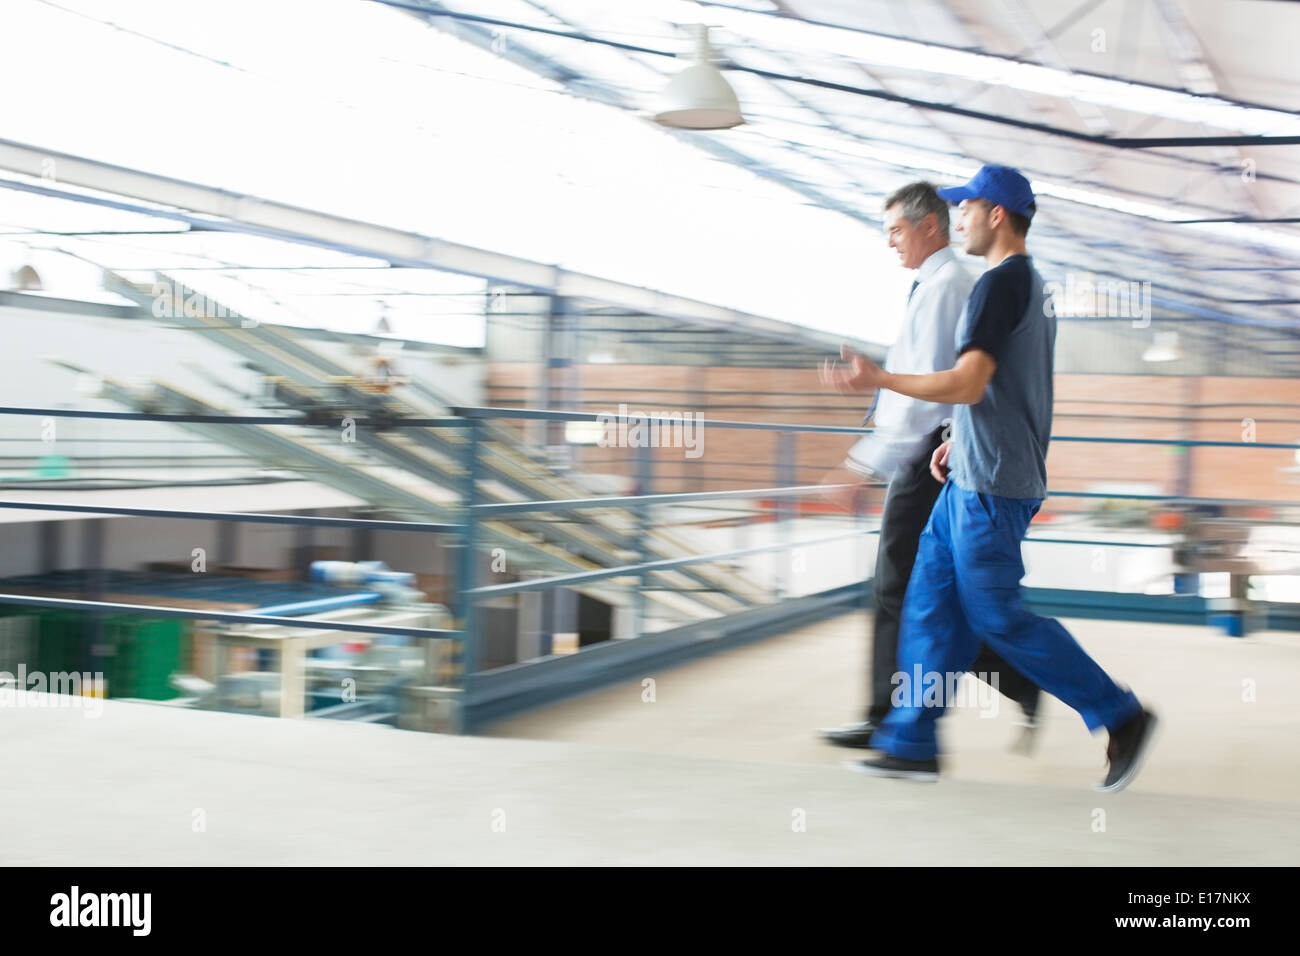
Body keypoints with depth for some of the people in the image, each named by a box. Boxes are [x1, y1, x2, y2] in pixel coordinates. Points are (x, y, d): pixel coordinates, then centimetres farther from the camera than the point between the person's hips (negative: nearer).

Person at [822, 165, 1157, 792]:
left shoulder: (1001, 284, -15)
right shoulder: (1032, 284, 16)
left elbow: (968, 385, -23)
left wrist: (879, 380, -16)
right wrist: (959, 440, 20)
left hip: (990, 487, -10)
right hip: (972, 479, 10)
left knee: (998, 617, -4)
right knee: (931, 605, 10)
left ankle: (1121, 717, 5)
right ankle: (912, 742, 14)